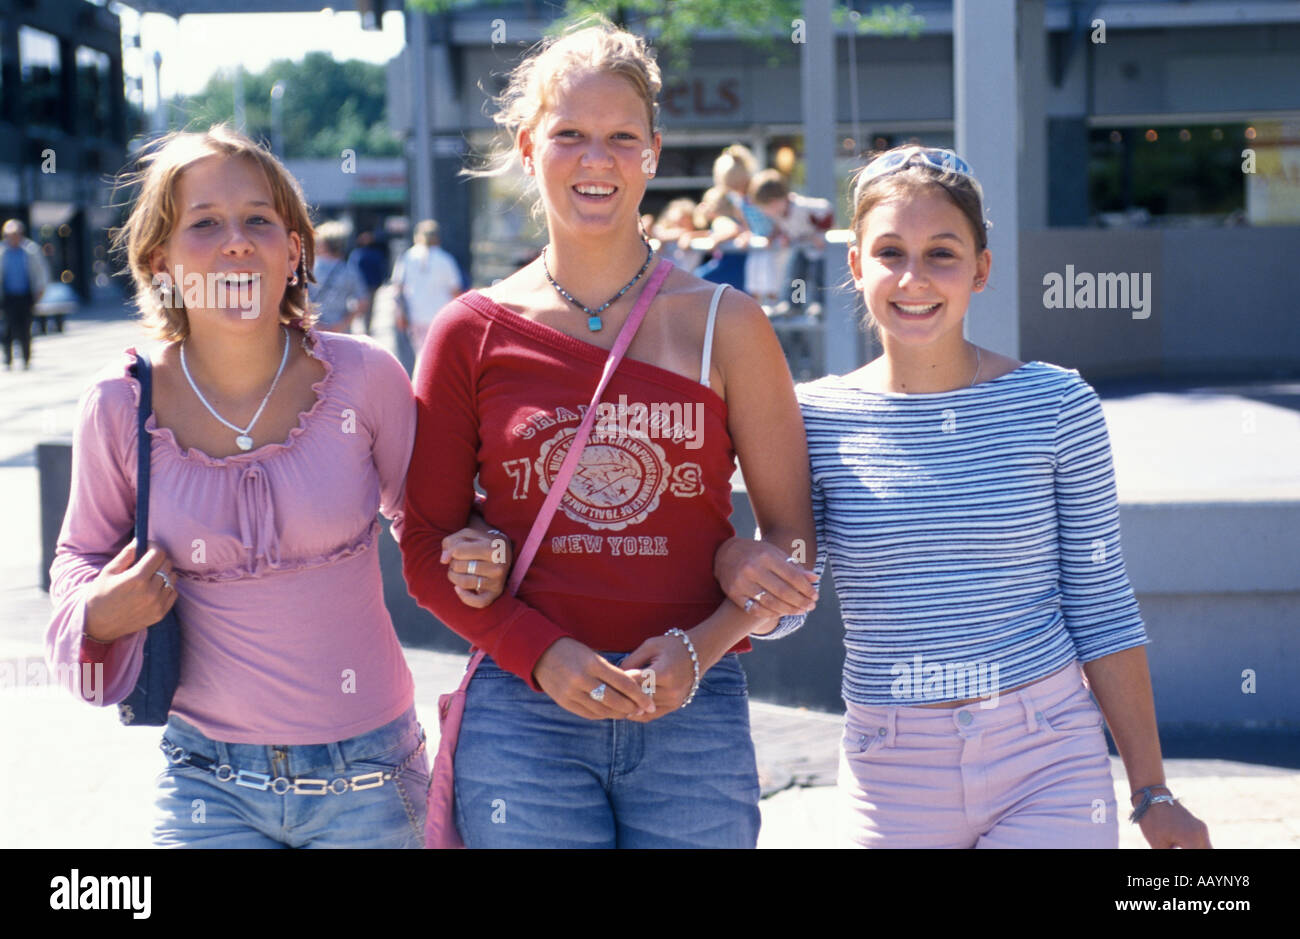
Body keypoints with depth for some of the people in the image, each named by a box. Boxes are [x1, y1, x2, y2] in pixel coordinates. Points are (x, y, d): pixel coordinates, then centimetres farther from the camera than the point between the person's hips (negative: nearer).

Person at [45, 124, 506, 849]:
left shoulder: (364, 377, -9)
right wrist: (99, 616, -10)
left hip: (366, 779, 0)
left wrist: (472, 558, -12)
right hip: (209, 781, 0)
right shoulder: (120, 408, -7)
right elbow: (81, 557, 11)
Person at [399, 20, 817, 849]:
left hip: (693, 714, 0)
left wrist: (699, 649, -10)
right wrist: (542, 654, -9)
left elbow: (792, 538, 5)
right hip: (524, 712, 0)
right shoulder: (473, 333, 3)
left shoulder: (725, 327, 2)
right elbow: (427, 545, 5)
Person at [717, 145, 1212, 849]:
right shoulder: (817, 418, -1)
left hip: (1049, 764, -1)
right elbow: (783, 612, 2)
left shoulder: (1057, 405, -3)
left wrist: (1152, 795, 2)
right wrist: (733, 562, -21)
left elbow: (1101, 609, 2)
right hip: (894, 779, 2)